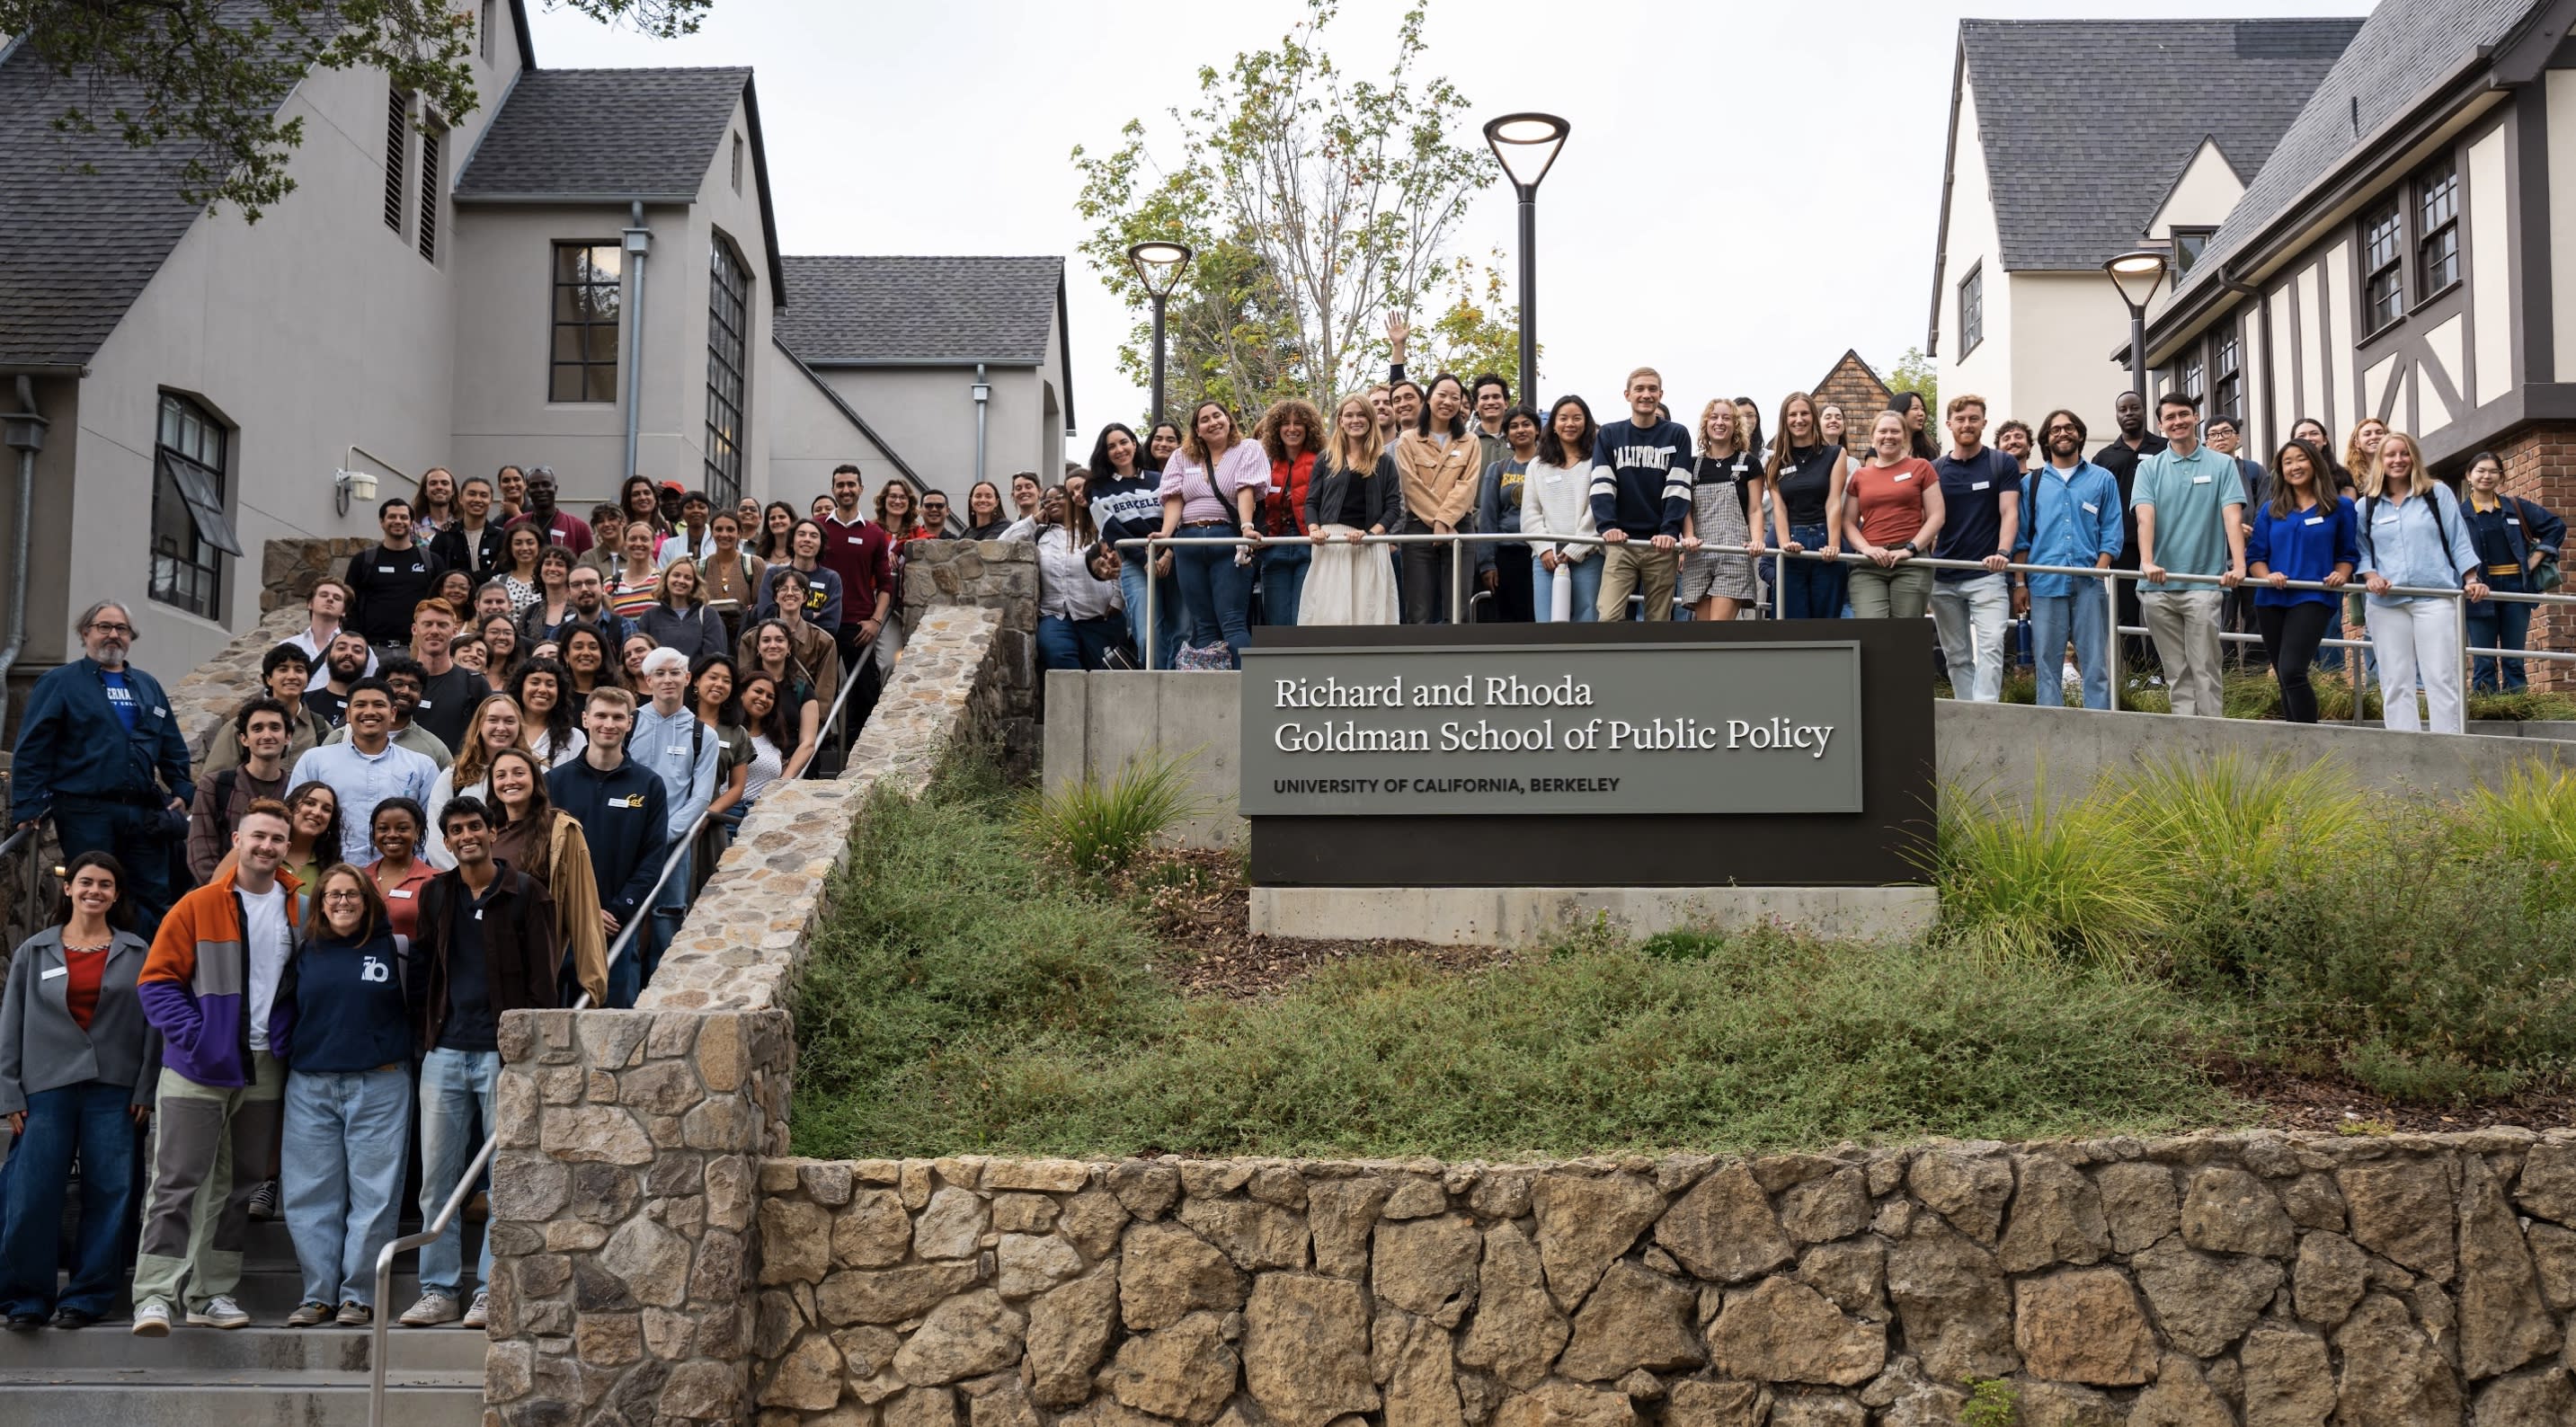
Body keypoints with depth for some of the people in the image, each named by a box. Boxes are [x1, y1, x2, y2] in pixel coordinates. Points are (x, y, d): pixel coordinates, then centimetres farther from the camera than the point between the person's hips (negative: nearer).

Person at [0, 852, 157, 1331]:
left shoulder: (138, 954, 8)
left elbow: (152, 1025, 5)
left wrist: (145, 1091, -3)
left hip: (114, 1090, 0)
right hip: (46, 1089, 0)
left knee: (108, 1193, -1)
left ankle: (86, 1296, 8)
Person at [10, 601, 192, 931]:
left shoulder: (148, 686, 19)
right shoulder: (59, 682, 4)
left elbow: (173, 747, 21)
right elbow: (32, 749, -3)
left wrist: (182, 791, 9)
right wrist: (28, 808, -11)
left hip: (144, 814, 4)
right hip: (85, 812, -4)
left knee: (155, 898, 4)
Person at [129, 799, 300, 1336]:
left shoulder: (301, 910, 6)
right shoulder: (198, 907, -3)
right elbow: (156, 980, -4)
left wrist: (295, 1038, 1)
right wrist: (192, 1035, -14)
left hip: (264, 1070, 4)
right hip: (200, 1067, -4)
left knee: (236, 1185, 10)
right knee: (178, 1181, -7)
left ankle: (213, 1294, 19)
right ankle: (153, 1296, -7)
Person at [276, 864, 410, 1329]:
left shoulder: (390, 948, 3)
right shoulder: (307, 953, 10)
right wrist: (284, 1067, 14)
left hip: (378, 1085, -3)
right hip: (310, 1086, 3)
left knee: (372, 1194, -2)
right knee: (311, 1196, 3)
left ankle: (359, 1295, 4)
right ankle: (318, 1294, 10)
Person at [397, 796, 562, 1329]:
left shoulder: (524, 893, 0)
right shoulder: (435, 894, 11)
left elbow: (542, 974, -2)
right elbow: (418, 967, 15)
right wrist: (421, 1035, 6)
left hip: (504, 1050, -4)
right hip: (445, 1051, 4)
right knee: (437, 1176, 5)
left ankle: (492, 1290, 7)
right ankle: (438, 1290, 12)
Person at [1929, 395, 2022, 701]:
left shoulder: (2003, 465, 3)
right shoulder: (1935, 470, 11)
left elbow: (2009, 513, -4)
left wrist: (2003, 553, -21)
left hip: (1987, 575, -4)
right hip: (1943, 578, 4)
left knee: (1990, 646, -17)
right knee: (1956, 656, 7)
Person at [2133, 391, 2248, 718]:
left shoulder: (2222, 465, 4)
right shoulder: (2149, 468, 7)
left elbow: (2232, 516, -6)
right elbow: (2145, 516, -6)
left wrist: (2238, 565, -20)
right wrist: (2147, 562, -23)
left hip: (2203, 584, -2)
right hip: (2157, 586, 2)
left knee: (2204, 670, -4)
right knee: (2176, 672, 6)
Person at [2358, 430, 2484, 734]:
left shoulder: (2438, 494, 8)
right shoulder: (2366, 506, 11)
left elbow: (2459, 541, 6)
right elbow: (2361, 551, 12)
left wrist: (2472, 580, -4)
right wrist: (2370, 576, -8)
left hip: (2436, 598, -2)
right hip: (2387, 603, 2)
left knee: (2443, 680, -6)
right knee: (2395, 684, 0)